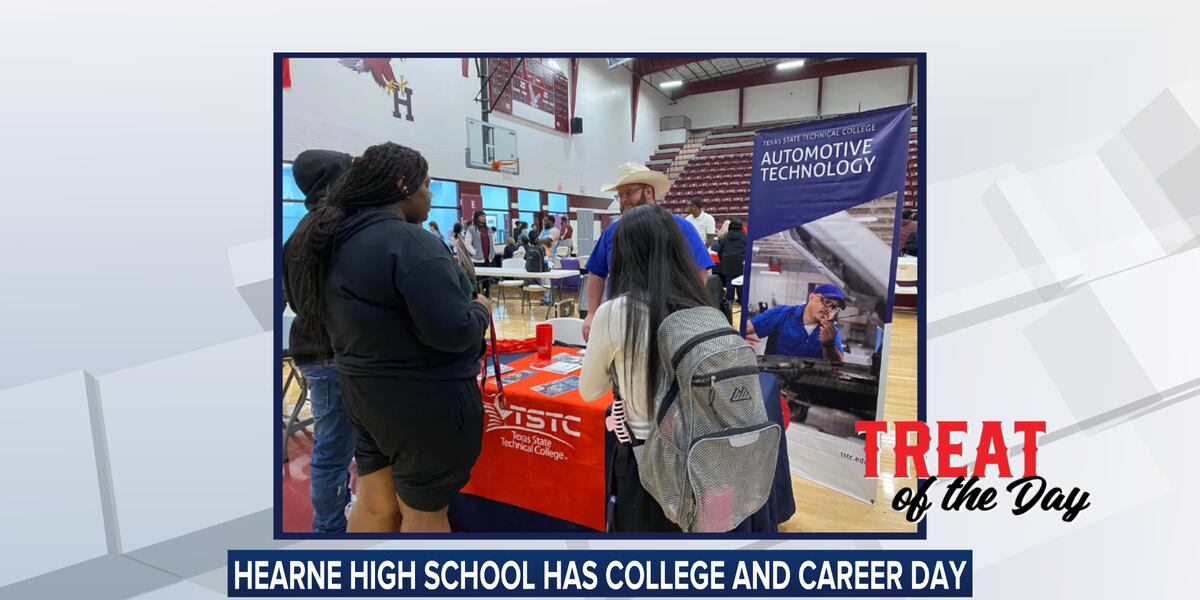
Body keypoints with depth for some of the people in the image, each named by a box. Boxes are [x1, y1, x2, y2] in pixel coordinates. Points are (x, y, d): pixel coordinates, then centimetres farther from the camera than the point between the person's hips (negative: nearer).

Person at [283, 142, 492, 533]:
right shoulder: (408, 242, -23)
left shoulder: (336, 239, 5)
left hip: (367, 392, 8)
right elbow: (452, 331, -26)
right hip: (424, 400, -8)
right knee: (424, 511, 9)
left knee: (374, 506, 21)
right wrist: (481, 310, -7)